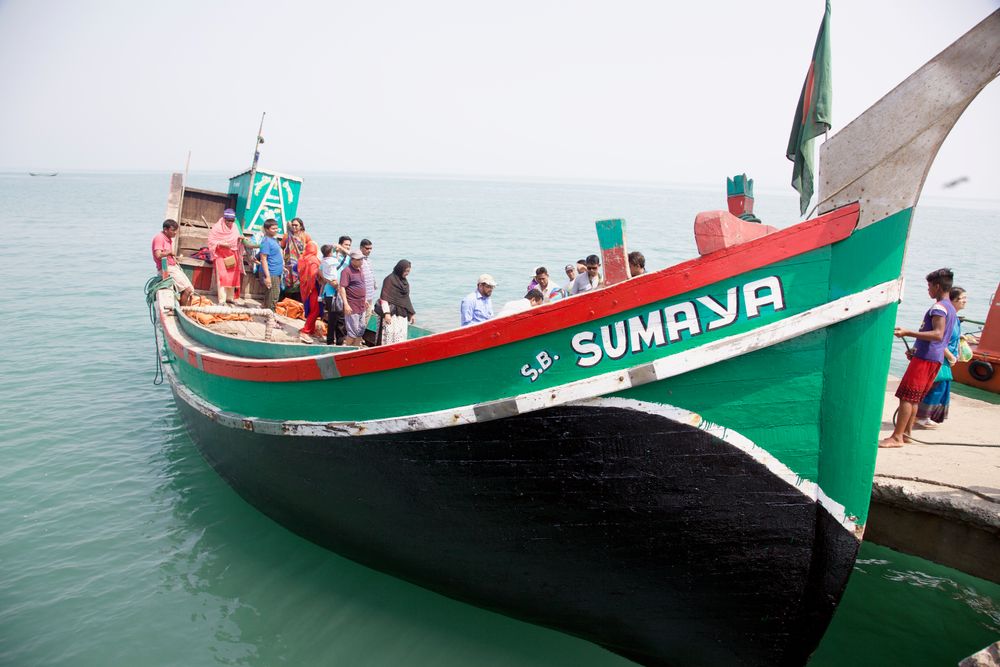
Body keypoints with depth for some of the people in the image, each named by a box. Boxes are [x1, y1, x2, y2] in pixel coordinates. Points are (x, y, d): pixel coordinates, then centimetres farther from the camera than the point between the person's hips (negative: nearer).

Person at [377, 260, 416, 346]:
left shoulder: (405, 281, 14)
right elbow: (384, 298, -14)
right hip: (391, 314, -8)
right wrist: (386, 313, -22)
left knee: (401, 338, 9)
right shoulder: (390, 279, -9)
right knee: (389, 335, -9)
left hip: (402, 314, 8)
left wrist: (412, 313, 19)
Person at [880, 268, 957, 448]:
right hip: (935, 358, 10)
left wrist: (908, 333, -31)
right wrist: (916, 350, 24)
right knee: (913, 398, 14)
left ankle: (896, 437, -11)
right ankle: (906, 433, 16)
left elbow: (938, 334, -25)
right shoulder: (951, 309, 19)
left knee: (906, 397, -10)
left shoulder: (939, 307, -12)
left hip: (925, 358, -10)